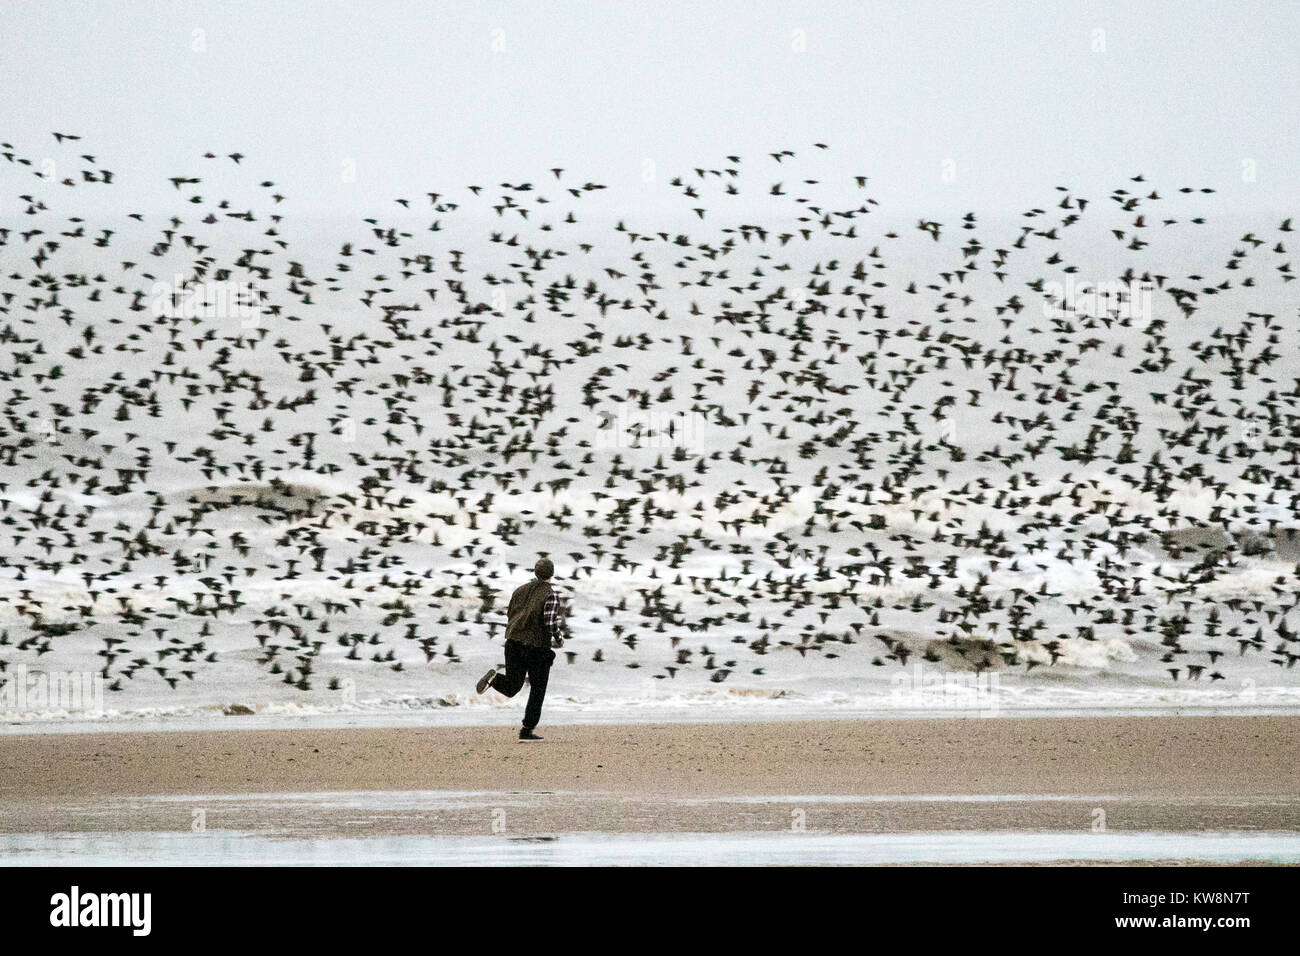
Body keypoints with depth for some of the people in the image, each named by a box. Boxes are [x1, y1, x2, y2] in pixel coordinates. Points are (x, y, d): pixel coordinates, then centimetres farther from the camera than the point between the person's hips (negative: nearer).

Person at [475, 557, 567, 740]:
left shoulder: (520, 591, 12)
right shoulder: (551, 596, -7)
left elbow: (509, 617, 15)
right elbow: (551, 623, -18)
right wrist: (559, 640, 1)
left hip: (514, 643, 4)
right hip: (538, 647, -4)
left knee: (511, 688, 9)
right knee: (537, 690, 12)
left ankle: (494, 678, -24)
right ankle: (527, 730, 7)